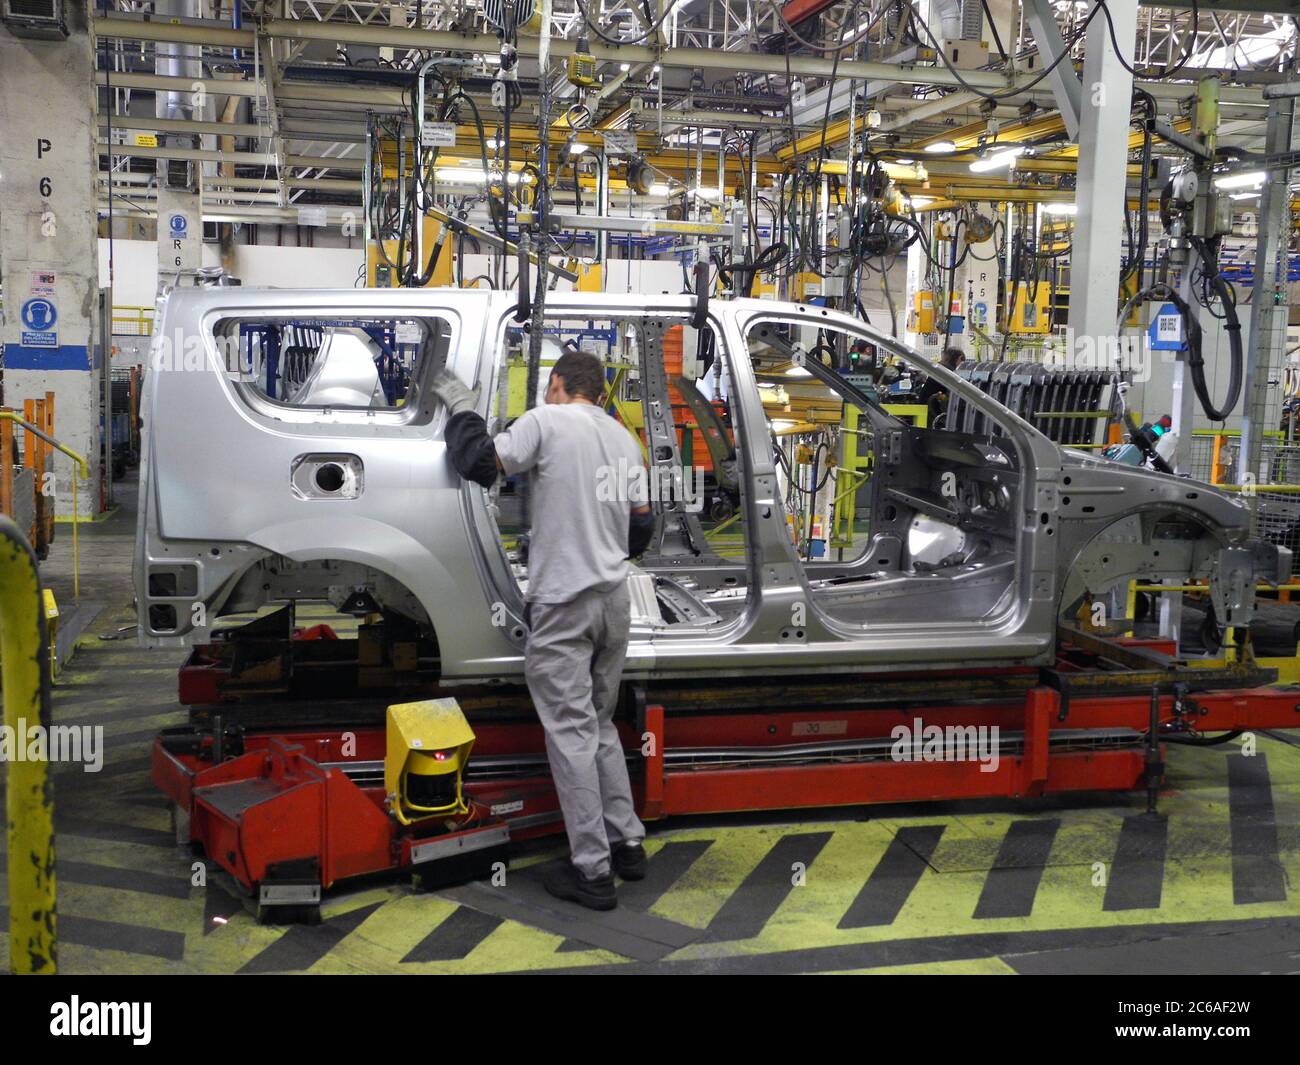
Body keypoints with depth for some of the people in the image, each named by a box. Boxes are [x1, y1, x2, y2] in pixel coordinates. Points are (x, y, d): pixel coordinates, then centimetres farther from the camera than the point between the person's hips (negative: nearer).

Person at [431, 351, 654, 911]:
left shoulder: (548, 421, -8)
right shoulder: (625, 438, 15)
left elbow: (481, 463, -10)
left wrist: (462, 409, 6)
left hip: (563, 604, -7)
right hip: (615, 598, 8)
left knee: (571, 733, -2)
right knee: (600, 725, 20)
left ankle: (591, 871, 1)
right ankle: (626, 843, 24)